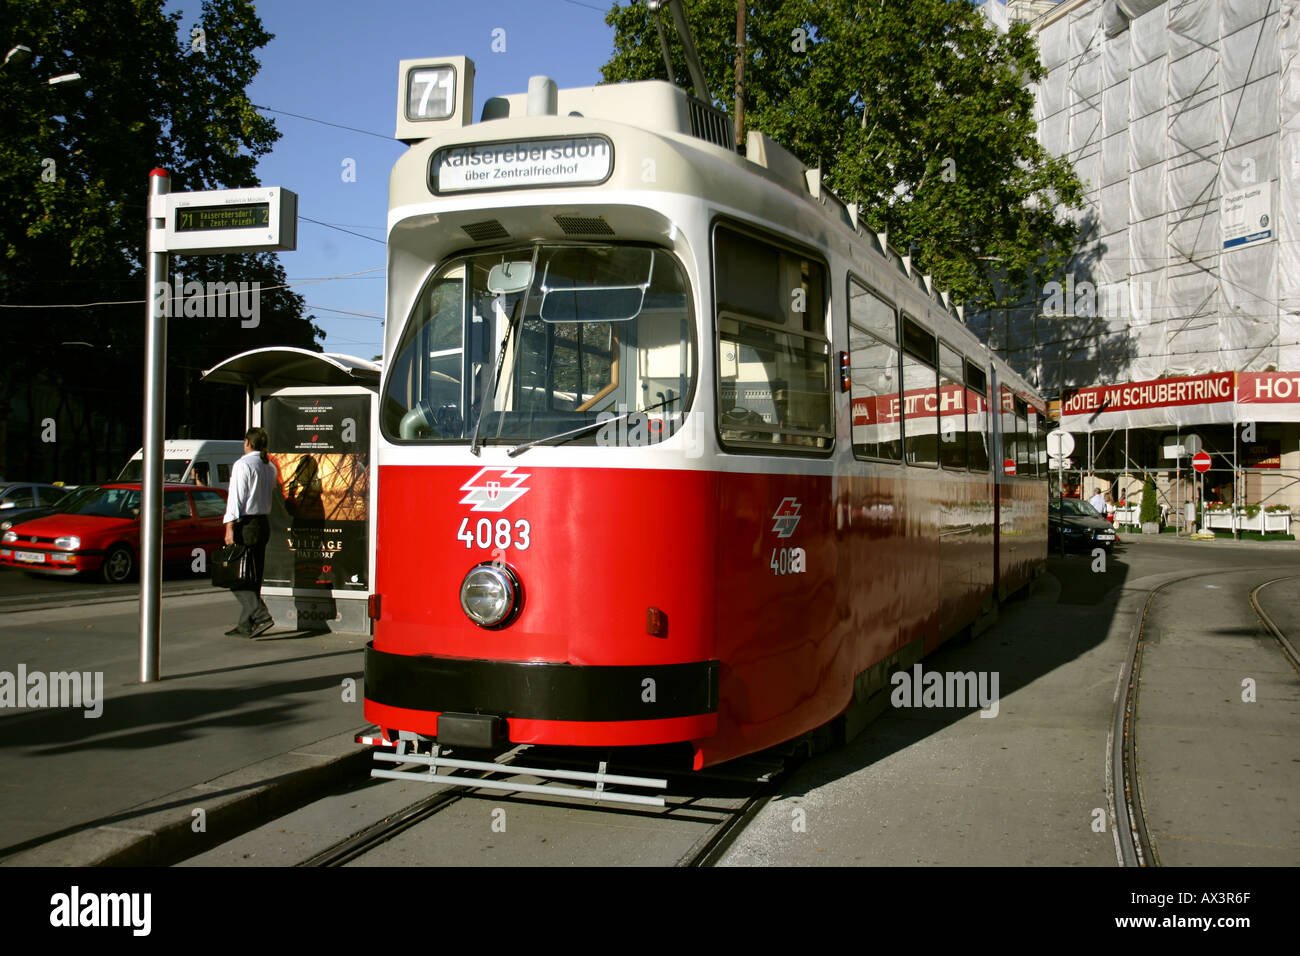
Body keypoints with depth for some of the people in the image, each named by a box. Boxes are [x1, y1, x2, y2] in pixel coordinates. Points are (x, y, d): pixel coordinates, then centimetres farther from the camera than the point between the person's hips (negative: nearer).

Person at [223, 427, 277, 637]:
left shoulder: (243, 464, -10)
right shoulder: (270, 467, 13)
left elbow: (236, 497, -14)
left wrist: (230, 527, -15)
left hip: (246, 524, -8)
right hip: (264, 523, 8)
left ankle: (261, 615, -16)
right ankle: (246, 625, 13)